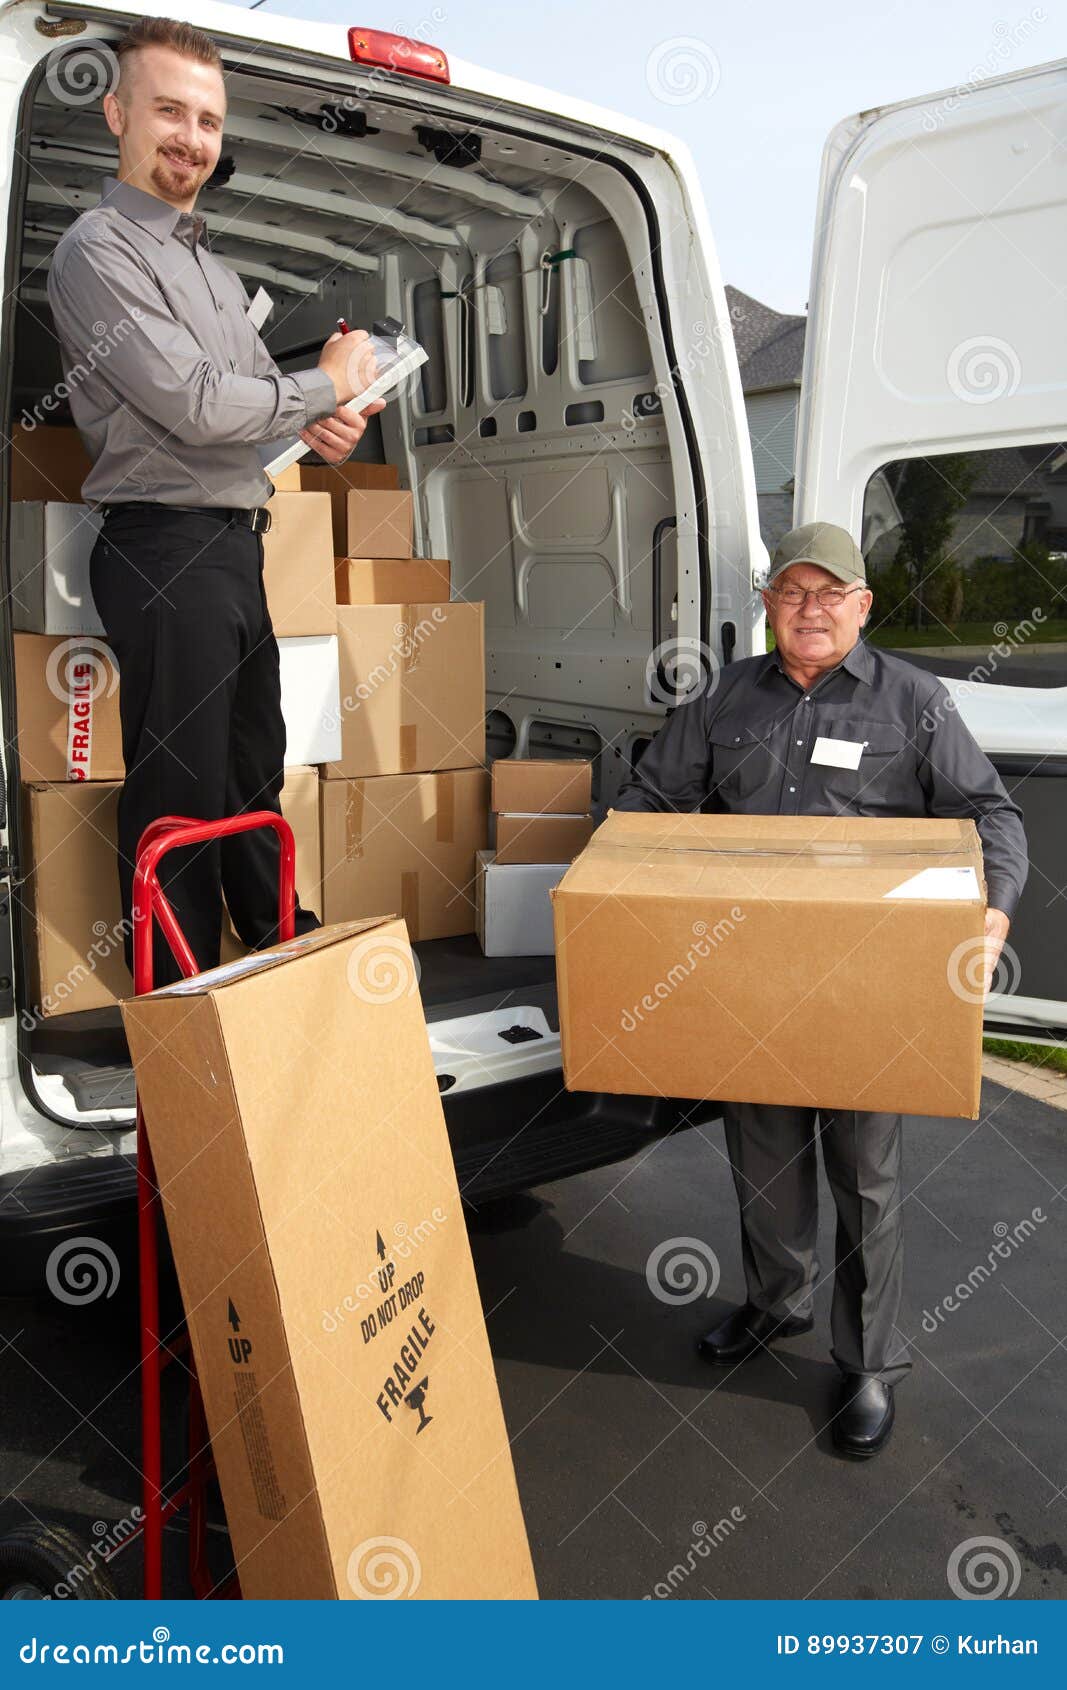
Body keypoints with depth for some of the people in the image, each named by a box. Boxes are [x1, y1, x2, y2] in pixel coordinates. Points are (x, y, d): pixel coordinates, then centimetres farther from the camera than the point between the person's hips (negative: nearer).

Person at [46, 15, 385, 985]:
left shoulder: (214, 268, 21)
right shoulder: (99, 252, -8)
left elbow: (253, 398, 24)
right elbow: (195, 405, -18)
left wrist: (318, 423, 1)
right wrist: (326, 386, -6)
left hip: (235, 548, 9)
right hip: (166, 550, -9)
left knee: (255, 771, 17)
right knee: (180, 792, -3)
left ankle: (286, 957, 31)